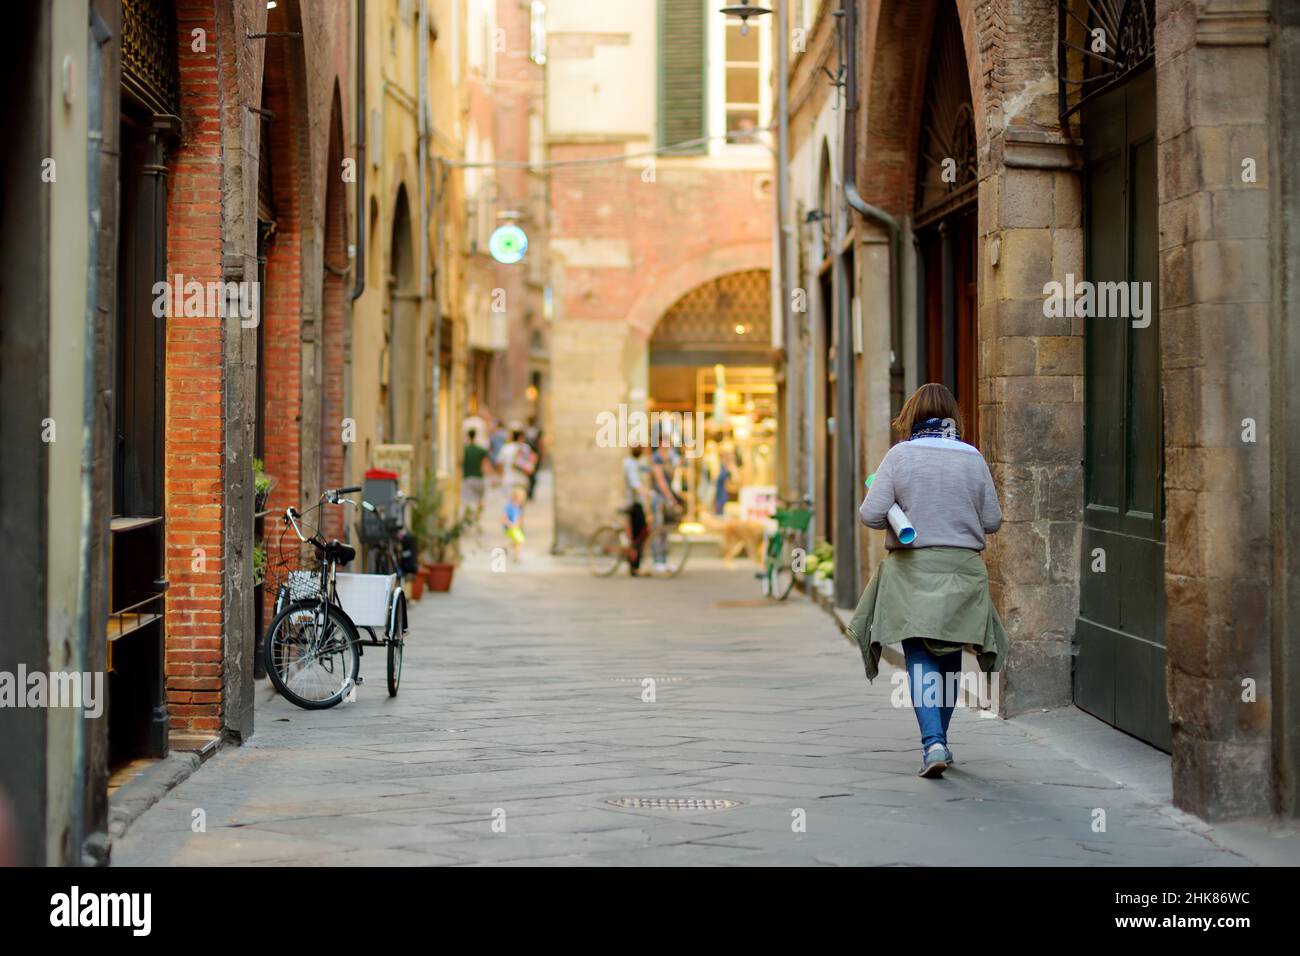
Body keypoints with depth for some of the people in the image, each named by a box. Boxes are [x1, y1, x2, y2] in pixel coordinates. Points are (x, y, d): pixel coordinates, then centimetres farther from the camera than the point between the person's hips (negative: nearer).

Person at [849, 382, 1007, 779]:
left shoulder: (900, 456, -6)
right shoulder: (973, 458, 1)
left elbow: (871, 515, -10)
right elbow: (992, 521, 5)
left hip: (912, 569, -2)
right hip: (962, 568, 2)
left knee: (920, 660, -2)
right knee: (949, 657, 15)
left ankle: (933, 742, -17)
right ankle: (938, 740, 24)